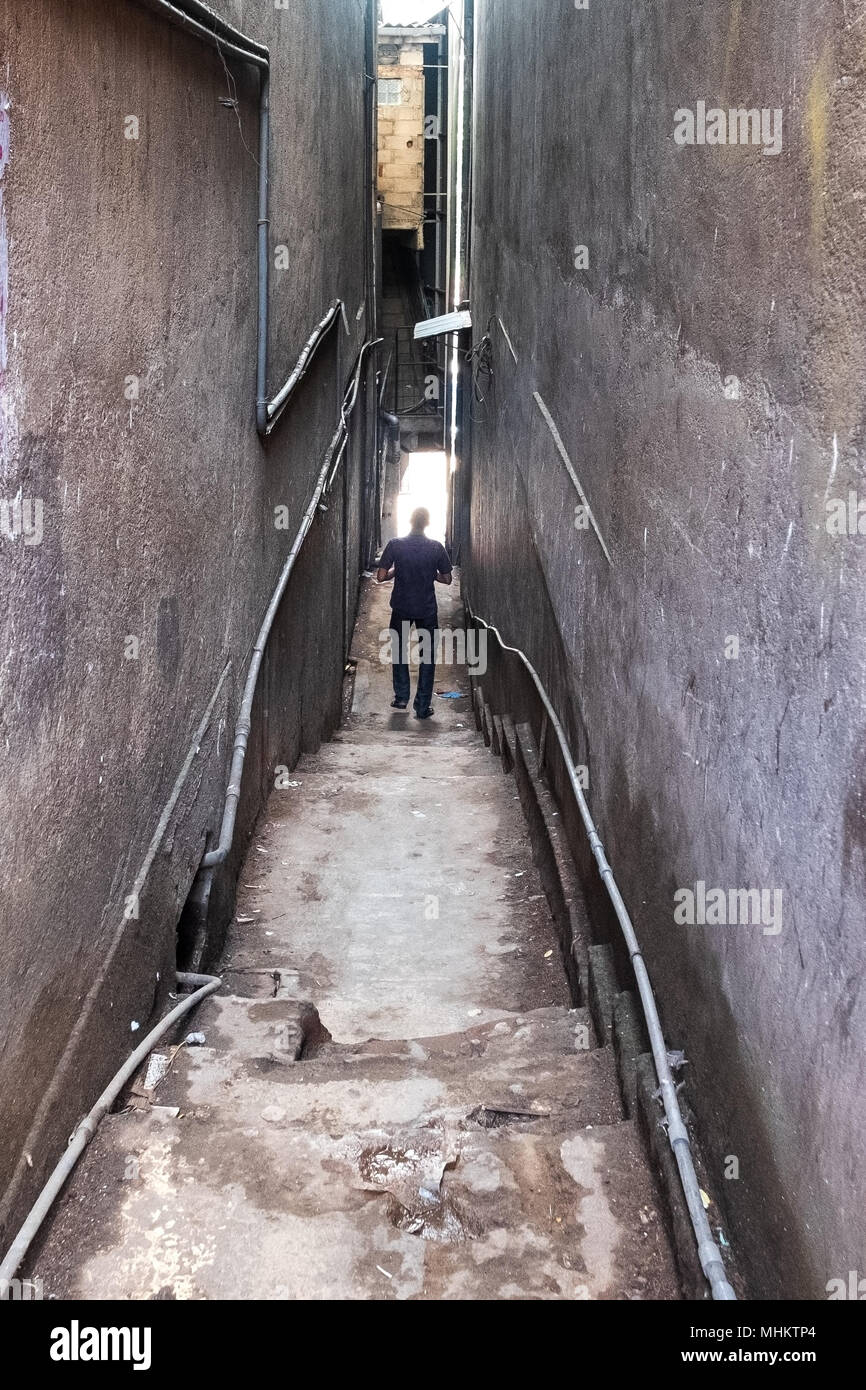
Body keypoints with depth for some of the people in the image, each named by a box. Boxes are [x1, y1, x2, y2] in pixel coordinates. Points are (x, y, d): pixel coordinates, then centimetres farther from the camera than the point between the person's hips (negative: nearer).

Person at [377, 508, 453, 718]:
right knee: (427, 656, 8)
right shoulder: (436, 548, -8)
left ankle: (401, 697, 23)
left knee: (399, 652, 21)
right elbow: (447, 579, -1)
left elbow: (381, 576, -10)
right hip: (427, 610, 0)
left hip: (401, 608, 0)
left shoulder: (395, 545, -10)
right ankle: (422, 707, 7)